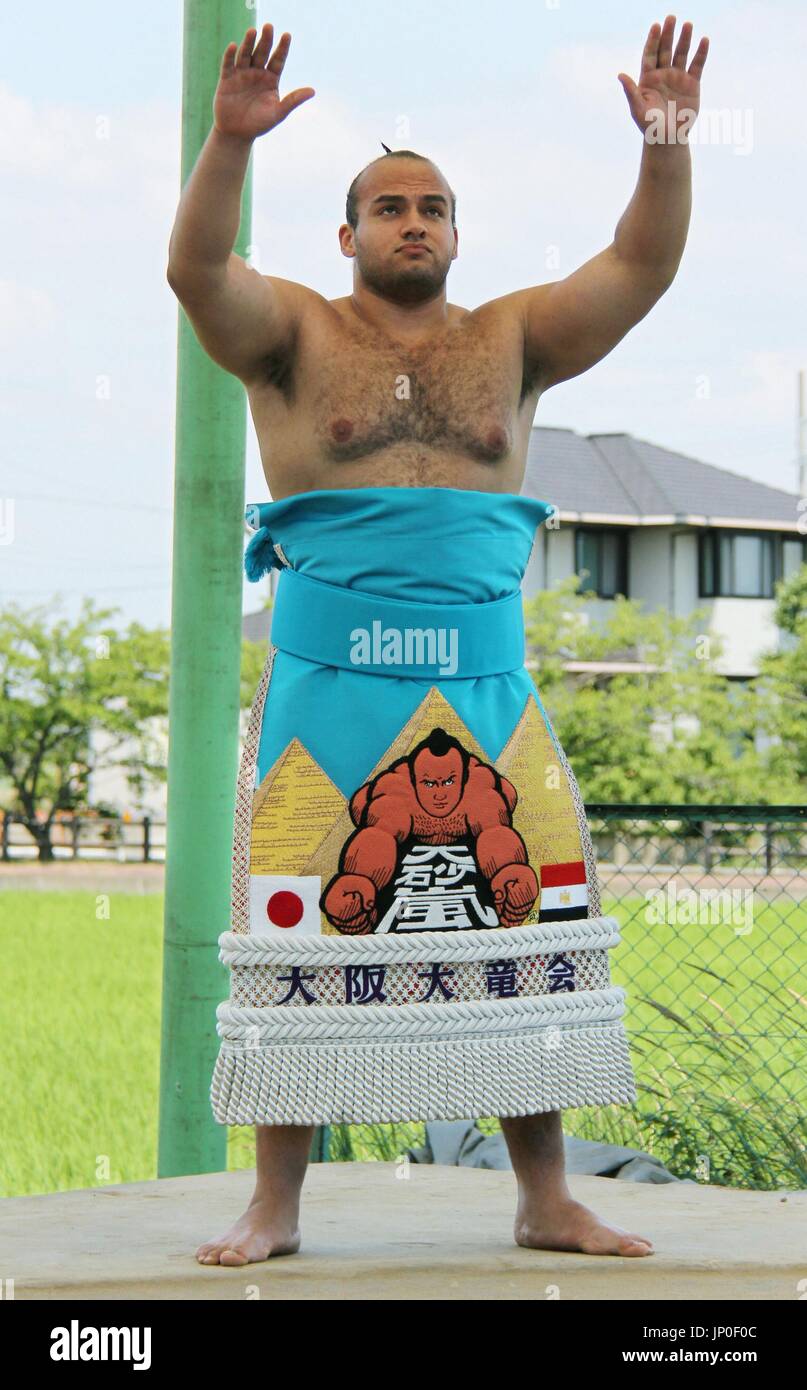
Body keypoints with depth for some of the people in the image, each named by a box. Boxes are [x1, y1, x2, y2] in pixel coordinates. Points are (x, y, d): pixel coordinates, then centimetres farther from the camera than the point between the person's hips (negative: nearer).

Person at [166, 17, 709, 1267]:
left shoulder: (512, 341, 14)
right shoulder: (297, 335, 7)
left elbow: (639, 271, 4)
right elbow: (198, 271, -11)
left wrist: (666, 150, -12)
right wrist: (230, 143, -26)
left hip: (484, 685, 3)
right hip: (328, 683, -2)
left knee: (527, 927, 1)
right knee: (304, 936, -2)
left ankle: (546, 1200, 8)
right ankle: (275, 1205, 6)